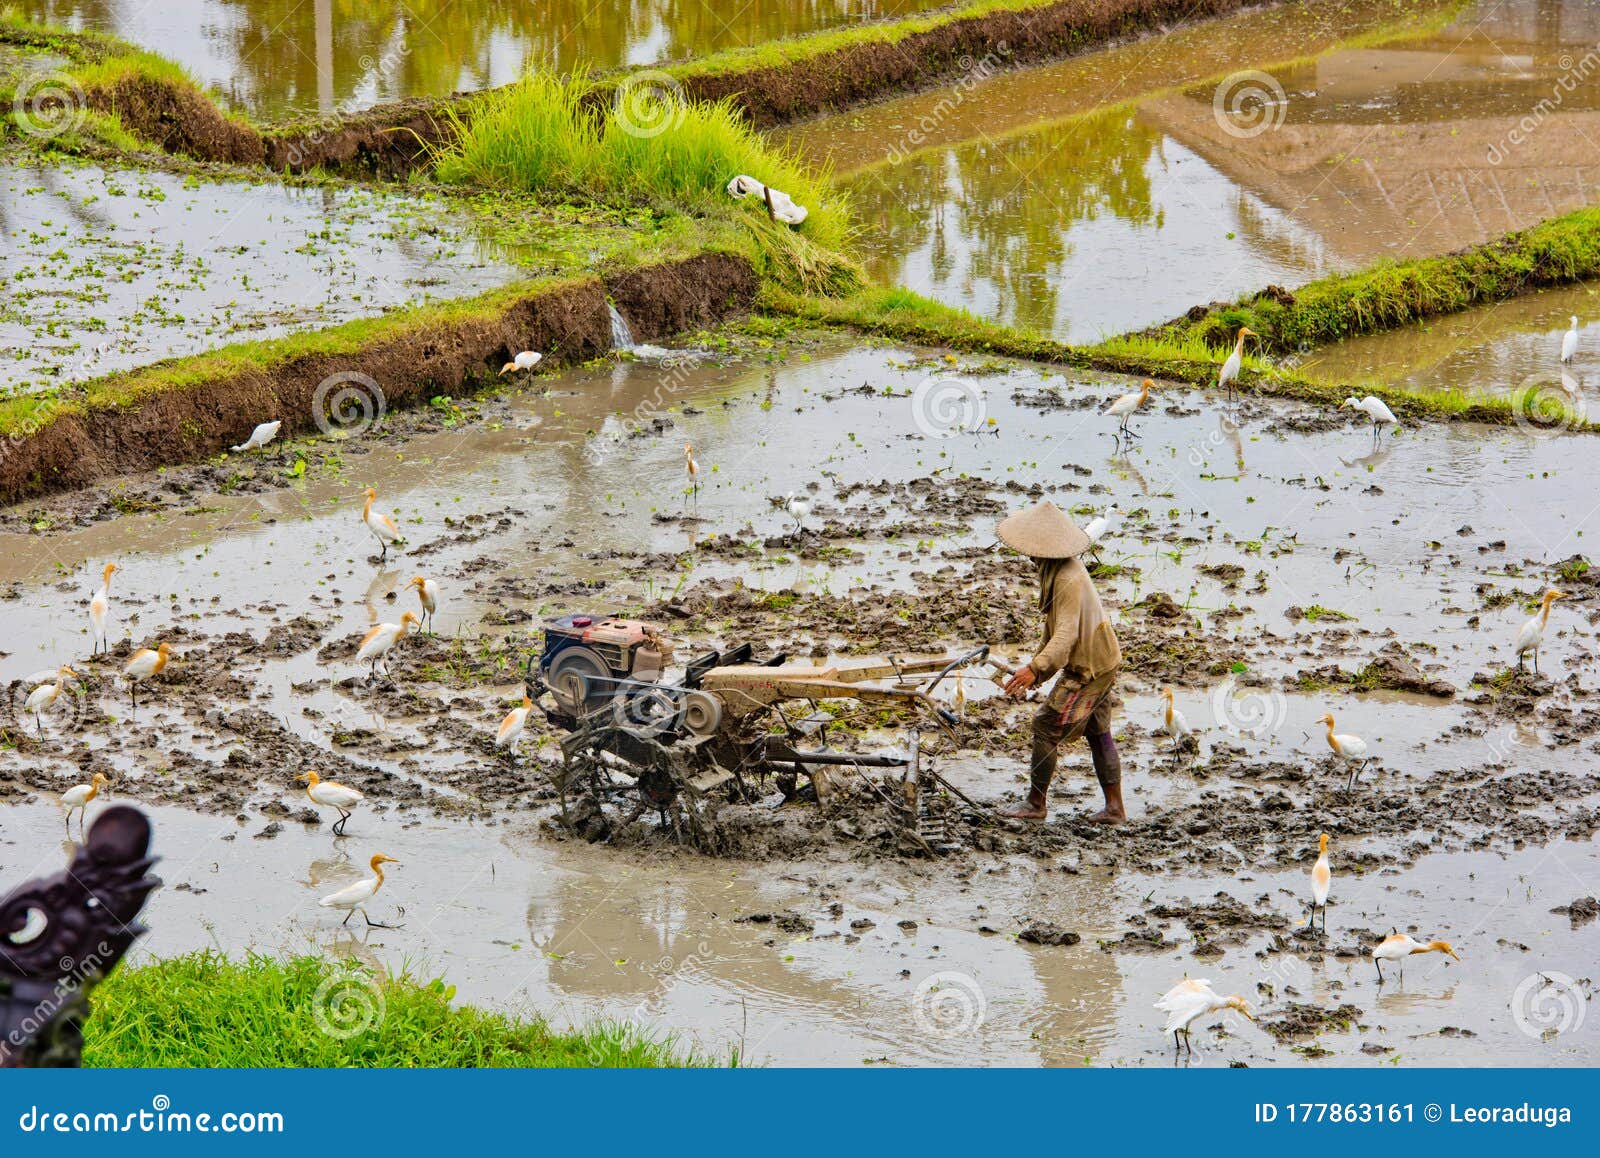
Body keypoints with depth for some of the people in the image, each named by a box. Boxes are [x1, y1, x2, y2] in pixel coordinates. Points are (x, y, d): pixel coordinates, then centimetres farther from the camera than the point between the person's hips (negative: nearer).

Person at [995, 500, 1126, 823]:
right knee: (1098, 733, 15)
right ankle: (1114, 808, 20)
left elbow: (1066, 634, -33)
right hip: (1103, 660, 10)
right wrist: (1036, 668, 22)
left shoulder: (1068, 579, -25)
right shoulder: (1061, 569, 8)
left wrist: (1036, 669, -42)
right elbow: (1056, 628, 18)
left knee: (1047, 726, -4)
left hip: (1088, 668, -10)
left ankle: (1036, 803, 4)